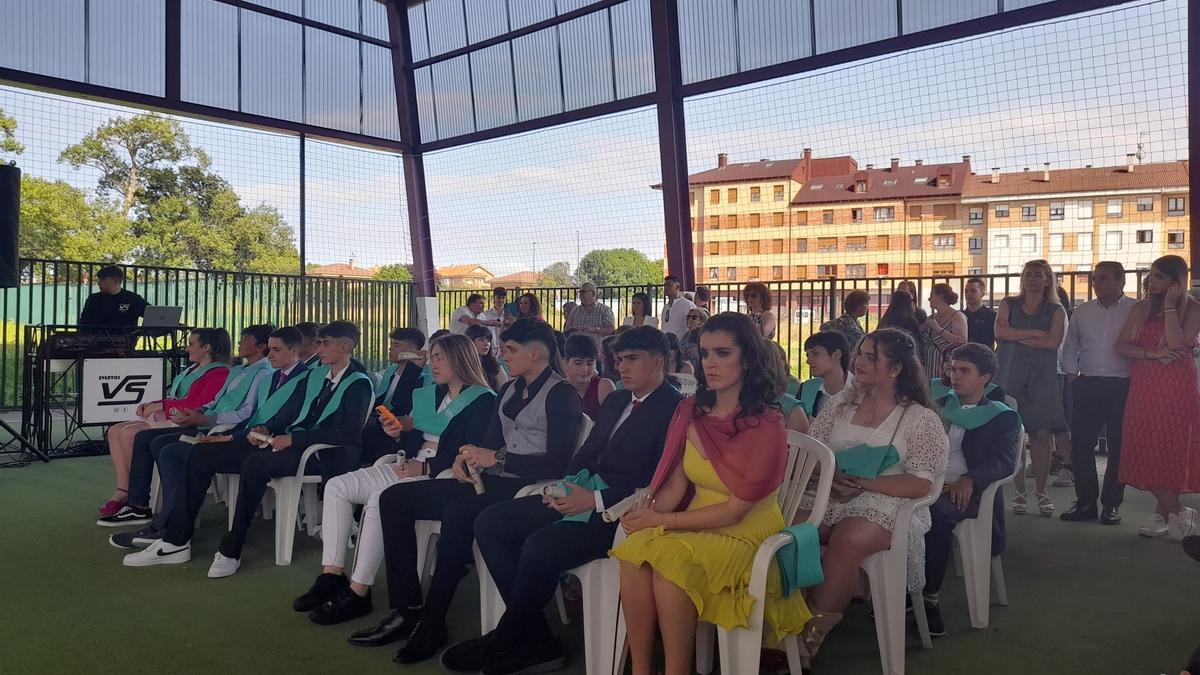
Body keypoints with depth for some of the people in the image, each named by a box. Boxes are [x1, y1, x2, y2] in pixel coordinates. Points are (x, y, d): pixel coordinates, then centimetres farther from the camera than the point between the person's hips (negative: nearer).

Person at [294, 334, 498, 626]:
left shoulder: (483, 400, -5)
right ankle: (332, 577, -11)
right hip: (410, 468, 9)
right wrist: (399, 434, 2)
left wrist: (425, 468, -19)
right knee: (337, 486, -7)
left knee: (380, 499, -32)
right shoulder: (429, 395, 21)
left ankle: (357, 593, -23)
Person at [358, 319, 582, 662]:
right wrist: (465, 458, -3)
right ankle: (406, 610, -7)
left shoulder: (561, 394, -5)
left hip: (526, 488, -9)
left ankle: (431, 622, -21)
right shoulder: (509, 390, 20)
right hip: (491, 482, 9)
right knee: (394, 498, -4)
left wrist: (495, 458, -14)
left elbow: (556, 463, -15)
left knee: (458, 512, -37)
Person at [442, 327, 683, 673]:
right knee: (489, 523, -4)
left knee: (539, 547, -30)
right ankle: (535, 639, -5)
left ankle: (502, 643, -2)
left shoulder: (675, 410, -8)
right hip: (582, 496, 9)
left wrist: (596, 499, -21)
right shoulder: (615, 401, 19)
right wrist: (565, 487, 1)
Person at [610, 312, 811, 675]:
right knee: (634, 553, -25)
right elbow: (677, 482, 4)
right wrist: (651, 516, -17)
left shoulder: (766, 426, -15)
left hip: (746, 533, -5)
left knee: (670, 562, -32)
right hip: (694, 525, 5)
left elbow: (735, 510, -14)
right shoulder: (691, 411, 4)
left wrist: (661, 521, -14)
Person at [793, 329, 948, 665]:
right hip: (828, 496, 4)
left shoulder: (921, 419, 2)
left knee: (847, 539, -37)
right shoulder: (842, 402, 15)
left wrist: (863, 482, -16)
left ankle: (808, 639, -25)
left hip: (884, 504, -4)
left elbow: (920, 485, -8)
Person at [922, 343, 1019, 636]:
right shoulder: (938, 406, 25)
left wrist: (969, 479, -24)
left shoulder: (1002, 417, 13)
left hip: (964, 490, -3)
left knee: (937, 512, -37)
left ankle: (929, 598, -24)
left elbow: (1004, 462, -3)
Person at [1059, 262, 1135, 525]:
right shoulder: (1082, 311, 10)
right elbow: (1070, 347, 16)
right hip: (1087, 387, 3)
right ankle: (1085, 501, 12)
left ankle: (1111, 504, 14)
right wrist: (1072, 376, 7)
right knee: (1080, 445, 2)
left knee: (1118, 448, 3)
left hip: (1122, 387, -3)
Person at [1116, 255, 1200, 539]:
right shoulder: (1142, 308, 11)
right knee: (1146, 451, 1)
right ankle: (1176, 511, 14)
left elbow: (1175, 342, -16)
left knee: (1170, 450, -3)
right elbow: (1122, 345, 4)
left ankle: (1163, 512, 11)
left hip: (1177, 389, -3)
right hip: (1143, 387, 4)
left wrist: (1170, 305, -13)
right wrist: (1152, 353, -11)